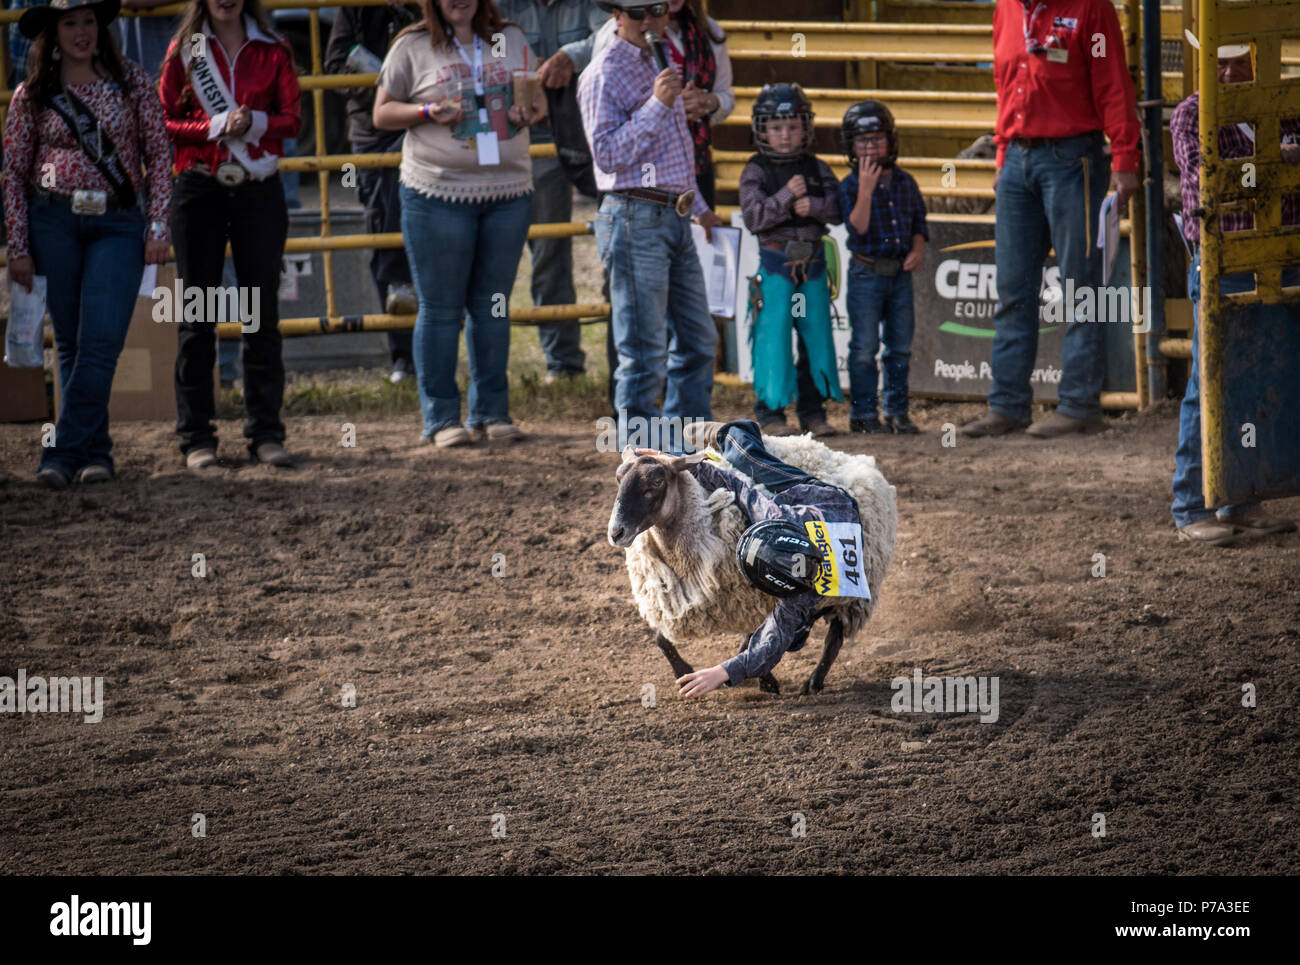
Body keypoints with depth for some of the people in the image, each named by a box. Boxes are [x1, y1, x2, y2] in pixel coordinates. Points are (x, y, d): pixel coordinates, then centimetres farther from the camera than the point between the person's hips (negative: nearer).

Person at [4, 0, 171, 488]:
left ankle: (64, 452, -10)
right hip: (53, 221, 1)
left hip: (118, 224, -1)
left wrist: (157, 224, -3)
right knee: (71, 344, 3)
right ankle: (95, 450, 12)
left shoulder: (131, 81, 5)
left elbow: (159, 155, 5)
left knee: (101, 341, -12)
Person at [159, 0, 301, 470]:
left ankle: (265, 432, 7)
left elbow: (292, 117, 3)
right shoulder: (184, 50, 3)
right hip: (199, 189, -1)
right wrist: (217, 126, -14)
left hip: (259, 189, 1)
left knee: (262, 315, 2)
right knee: (197, 318, 1)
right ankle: (196, 437, 6)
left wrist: (254, 123, -15)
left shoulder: (272, 49, 6)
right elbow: (166, 121, 1)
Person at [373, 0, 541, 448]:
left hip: (508, 191, 3)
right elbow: (382, 113, 3)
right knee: (440, 308, 0)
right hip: (438, 194, -3)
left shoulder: (510, 39, 10)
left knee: (492, 305, 9)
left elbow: (537, 98, 20)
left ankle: (491, 411, 16)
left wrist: (529, 111, -4)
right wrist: (428, 112, -15)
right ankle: (441, 417, 6)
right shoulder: (412, 46, 0)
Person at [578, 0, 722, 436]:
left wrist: (699, 207, 31)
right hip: (635, 219, -9)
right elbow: (607, 153, -18)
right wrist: (656, 104, -23)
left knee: (698, 339, 13)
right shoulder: (603, 74, -9)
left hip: (674, 219, 9)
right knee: (645, 350, -7)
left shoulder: (659, 61, 18)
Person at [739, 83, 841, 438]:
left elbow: (837, 208, 2)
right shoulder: (756, 172, -1)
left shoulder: (816, 169, 9)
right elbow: (754, 216, -12)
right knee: (773, 336, -5)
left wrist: (814, 205, -17)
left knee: (817, 335, 6)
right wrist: (786, 197, -20)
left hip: (812, 263, 4)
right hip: (775, 262, -4)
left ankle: (812, 408, 15)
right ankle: (770, 411, 2)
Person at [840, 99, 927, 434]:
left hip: (900, 273, 4)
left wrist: (918, 249, -2)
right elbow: (857, 229, -18)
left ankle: (896, 410, 18)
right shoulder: (851, 186, -7)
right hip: (866, 273, -4)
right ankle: (863, 412, 5)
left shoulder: (905, 182, 7)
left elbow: (919, 222, 16)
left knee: (900, 346, 9)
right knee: (865, 347, -2)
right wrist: (866, 191, -25)